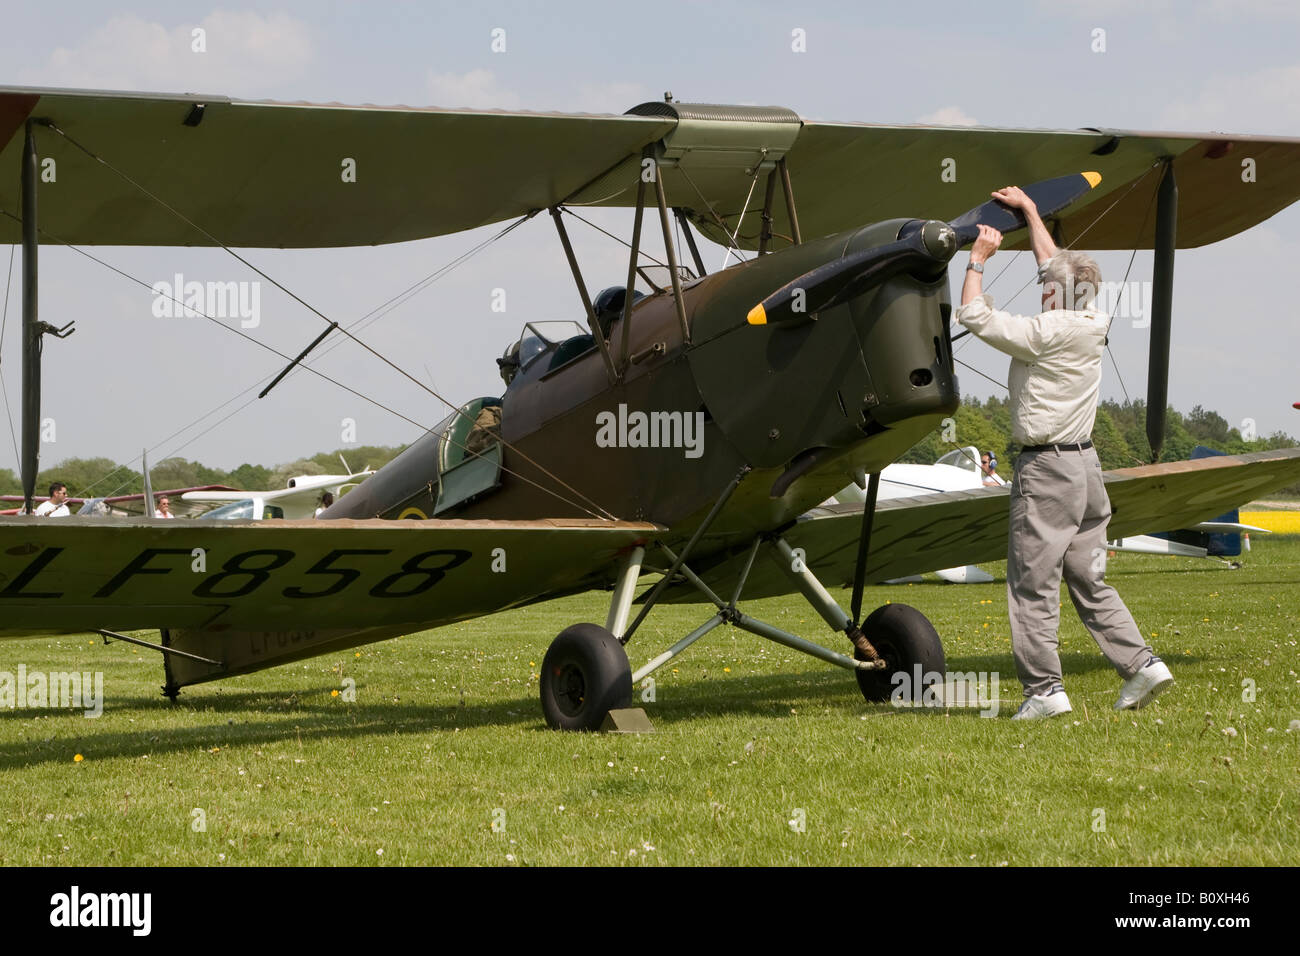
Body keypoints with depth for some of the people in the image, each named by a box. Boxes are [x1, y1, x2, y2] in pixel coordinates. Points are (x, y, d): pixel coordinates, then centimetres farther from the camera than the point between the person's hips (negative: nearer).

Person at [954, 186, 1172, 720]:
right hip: (1085, 463, 8)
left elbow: (973, 314, -10)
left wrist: (979, 258, 3)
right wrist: (1029, 211, 31)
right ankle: (1140, 664, 5)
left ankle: (1043, 687, -5)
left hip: (1045, 468, -8)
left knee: (1033, 584, -3)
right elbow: (1056, 266, 22)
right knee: (1089, 581, 13)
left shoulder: (1046, 334, -15)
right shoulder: (1092, 326, 7)